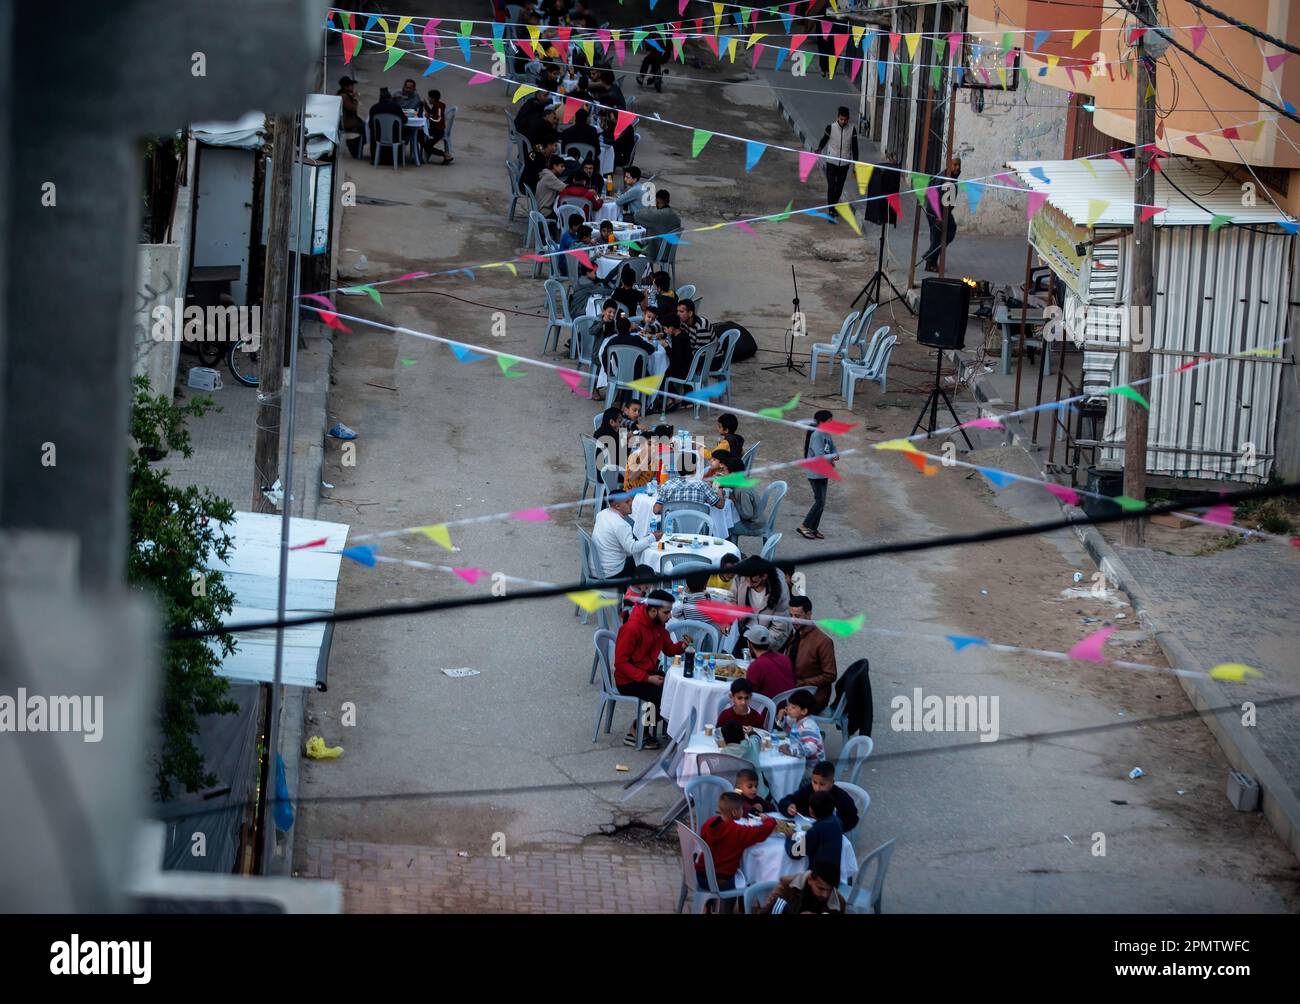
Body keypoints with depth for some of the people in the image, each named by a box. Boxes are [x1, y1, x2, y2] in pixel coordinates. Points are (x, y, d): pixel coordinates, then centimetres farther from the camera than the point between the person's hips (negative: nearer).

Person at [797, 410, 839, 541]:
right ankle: (804, 527, -3)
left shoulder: (827, 435, 8)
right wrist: (834, 456, -10)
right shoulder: (816, 436, -19)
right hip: (815, 474, -9)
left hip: (824, 474, 9)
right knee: (820, 502, -10)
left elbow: (833, 449, 11)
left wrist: (831, 458, -12)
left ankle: (813, 529, 16)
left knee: (821, 503, 10)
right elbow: (820, 456, -26)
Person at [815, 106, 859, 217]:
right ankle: (831, 212, -10)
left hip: (844, 164, 2)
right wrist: (819, 149, -16)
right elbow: (824, 140, 5)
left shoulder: (852, 130, -5)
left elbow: (855, 148, 1)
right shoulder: (831, 128, -9)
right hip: (831, 162, -2)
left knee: (839, 187, 13)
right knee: (831, 186, -9)